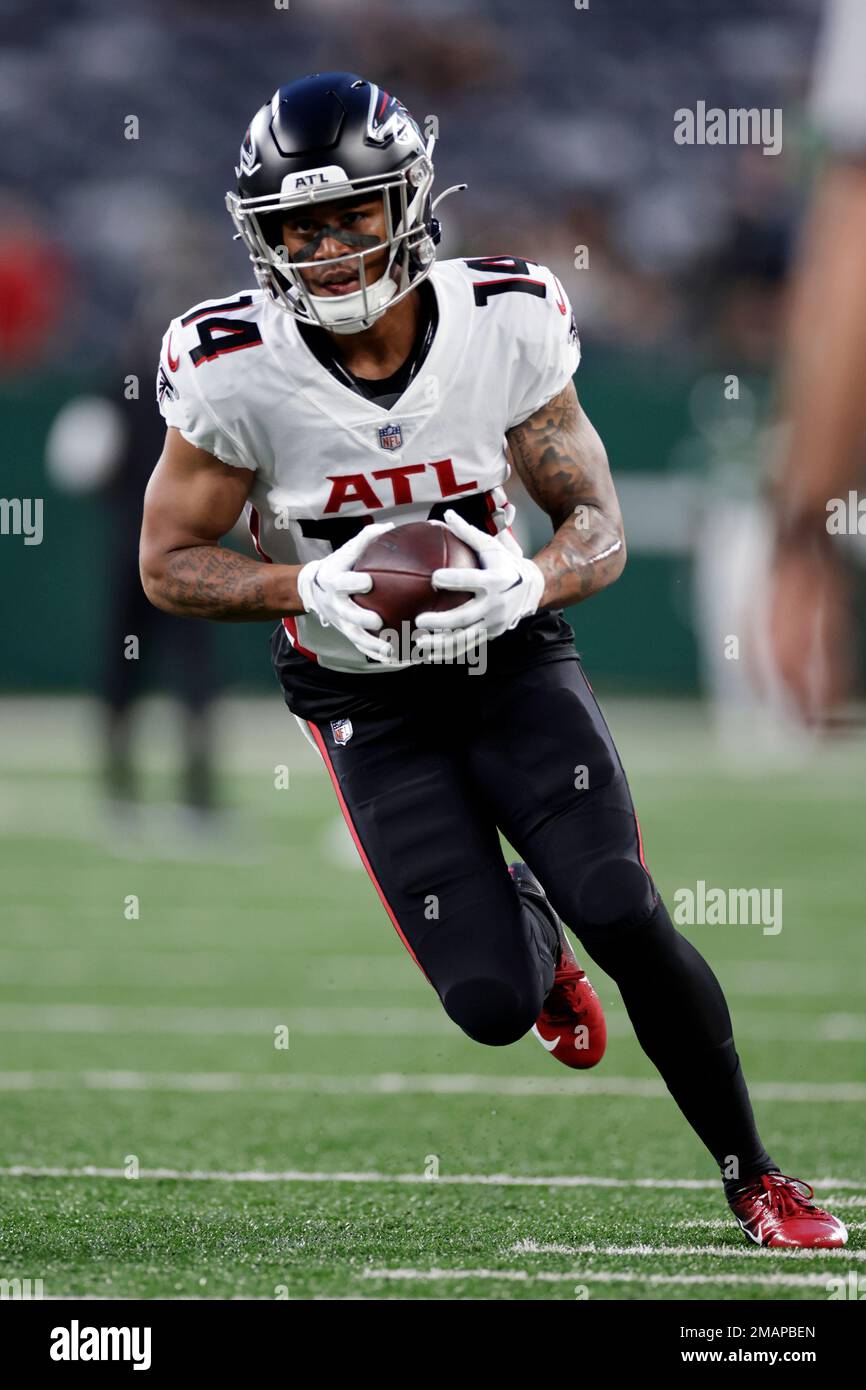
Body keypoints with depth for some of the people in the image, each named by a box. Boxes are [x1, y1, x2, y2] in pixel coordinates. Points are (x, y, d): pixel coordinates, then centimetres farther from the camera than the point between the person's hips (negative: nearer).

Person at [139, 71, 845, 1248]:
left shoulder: (504, 325, -13)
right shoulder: (240, 369, -17)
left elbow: (599, 526, -5)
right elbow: (171, 564, -7)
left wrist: (530, 583, -29)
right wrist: (309, 591, -25)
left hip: (509, 657, 1)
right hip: (367, 698, -1)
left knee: (624, 914, -18)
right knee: (491, 1006, -10)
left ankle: (753, 1178, 2)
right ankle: (529, 925, 31)